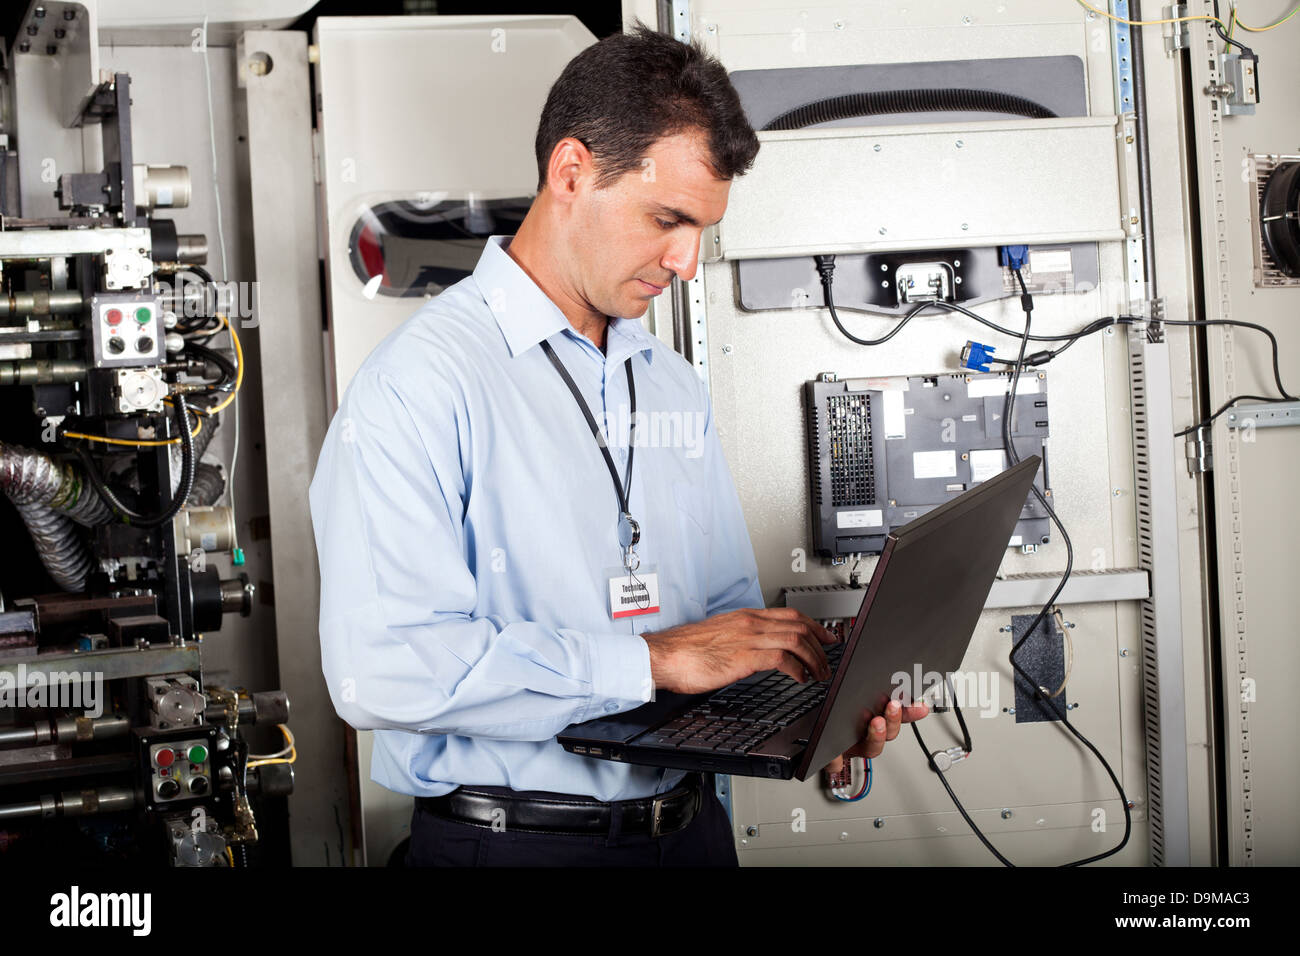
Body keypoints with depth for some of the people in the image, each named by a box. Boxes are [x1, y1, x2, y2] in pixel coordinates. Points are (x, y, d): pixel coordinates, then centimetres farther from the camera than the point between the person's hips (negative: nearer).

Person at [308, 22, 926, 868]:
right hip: (513, 838, -6)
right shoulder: (421, 384, -15)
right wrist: (653, 660, -22)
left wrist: (814, 698, -6)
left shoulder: (677, 387, 10)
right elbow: (383, 668, -25)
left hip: (688, 824, 7)